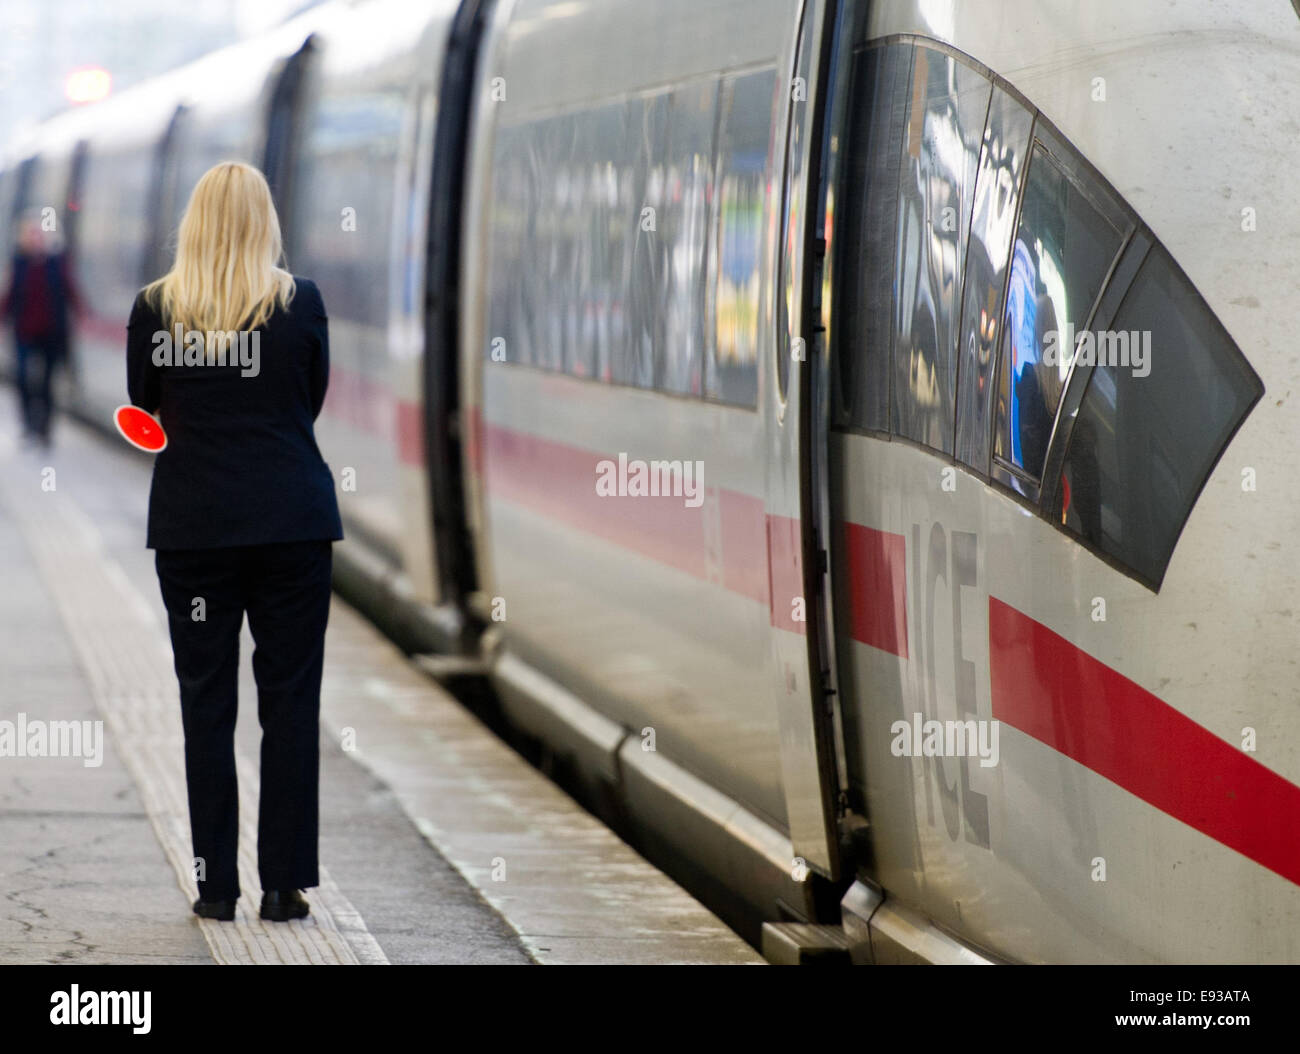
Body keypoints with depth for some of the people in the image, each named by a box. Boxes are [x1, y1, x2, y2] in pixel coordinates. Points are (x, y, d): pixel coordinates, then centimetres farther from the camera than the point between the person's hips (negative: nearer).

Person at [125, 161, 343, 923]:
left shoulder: (155, 309, -3)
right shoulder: (300, 302, -5)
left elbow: (146, 403, 10)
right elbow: (313, 400, 8)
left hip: (192, 523, 1)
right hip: (292, 518, -1)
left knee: (207, 702, 6)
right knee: (291, 699, 4)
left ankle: (216, 884, 6)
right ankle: (285, 883, 3)